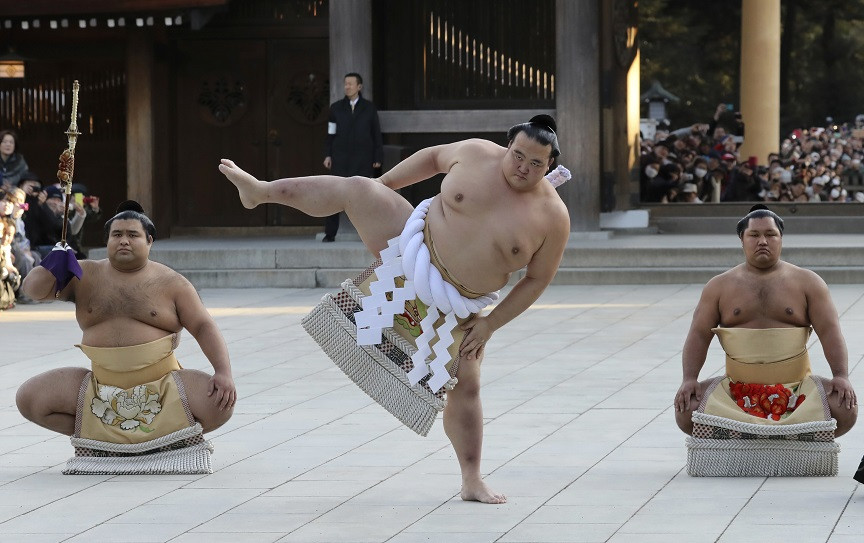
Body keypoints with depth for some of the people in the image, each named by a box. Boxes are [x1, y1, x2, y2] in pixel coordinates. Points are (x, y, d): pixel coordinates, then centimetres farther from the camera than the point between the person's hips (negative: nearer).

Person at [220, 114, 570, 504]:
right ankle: (260, 191, 6)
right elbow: (434, 157, 10)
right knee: (356, 189, -9)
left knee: (465, 386, -4)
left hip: (456, 306, -1)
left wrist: (490, 324, -8)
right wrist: (381, 186, 12)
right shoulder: (477, 154, -10)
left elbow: (538, 279, -6)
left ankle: (472, 481, 6)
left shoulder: (553, 216, -14)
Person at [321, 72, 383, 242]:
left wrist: (378, 157, 2)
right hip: (341, 158, 0)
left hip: (363, 159, 0)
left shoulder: (369, 108, 6)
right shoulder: (336, 108, 9)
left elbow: (377, 134, 7)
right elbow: (331, 133, 9)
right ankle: (330, 233, -7)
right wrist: (327, 155, 0)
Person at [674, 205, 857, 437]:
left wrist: (841, 376, -15)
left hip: (796, 384, 0)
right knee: (686, 411, -23)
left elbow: (829, 331, 0)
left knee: (845, 409, -26)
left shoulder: (807, 282, 8)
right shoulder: (719, 287, 10)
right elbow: (699, 335, 5)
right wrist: (689, 380, -11)